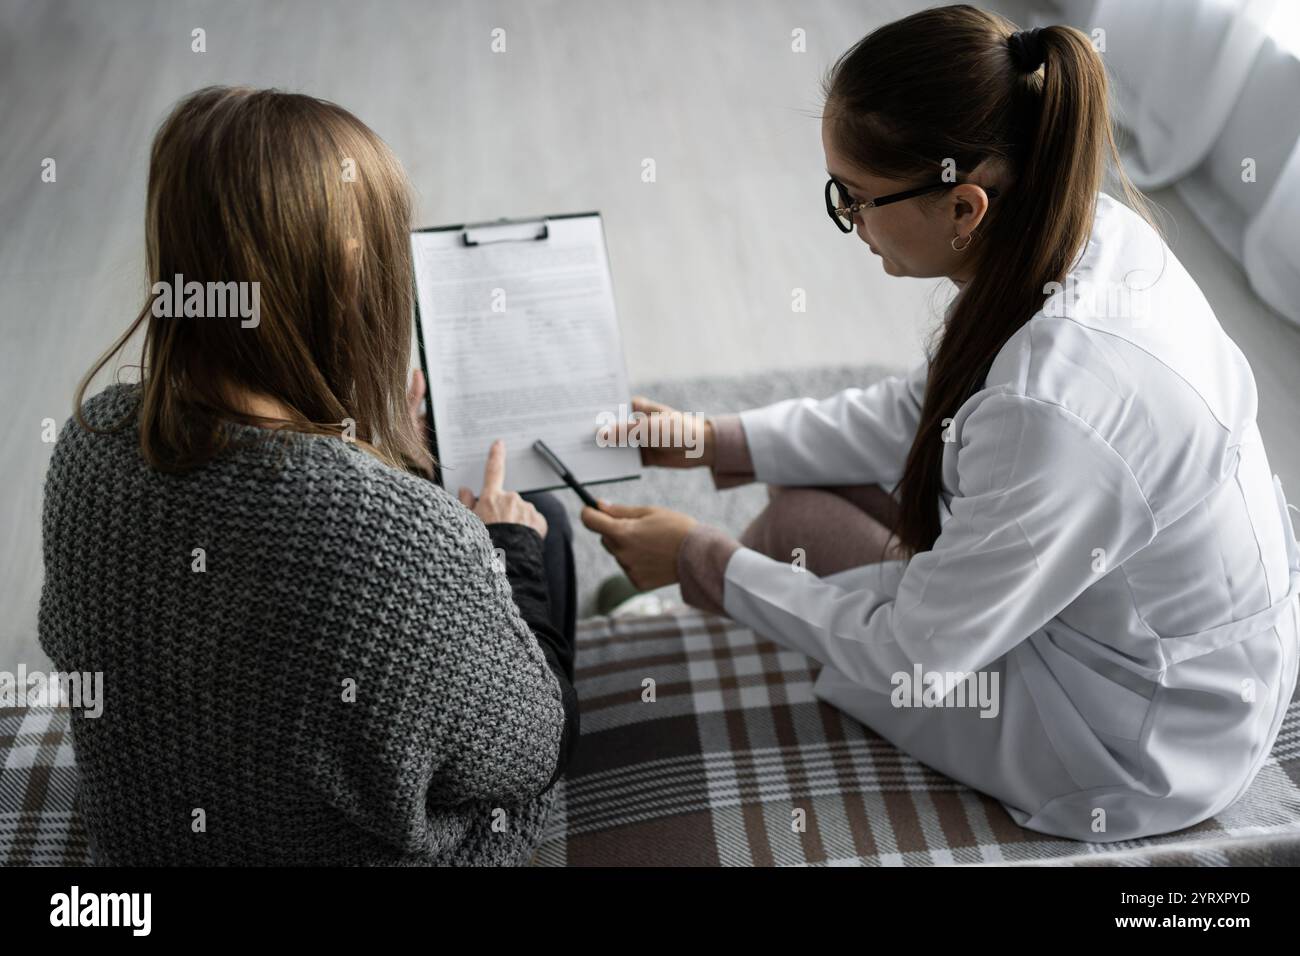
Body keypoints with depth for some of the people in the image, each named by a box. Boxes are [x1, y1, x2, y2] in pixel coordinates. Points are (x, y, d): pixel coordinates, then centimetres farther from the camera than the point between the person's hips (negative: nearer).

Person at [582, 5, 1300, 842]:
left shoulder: (1053, 409, -39)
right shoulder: (1081, 228, -13)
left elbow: (912, 657, -24)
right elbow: (922, 411, 3)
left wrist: (698, 559, -14)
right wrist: (715, 442, 3)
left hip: (1147, 745, -7)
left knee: (802, 521, -4)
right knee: (825, 474, 6)